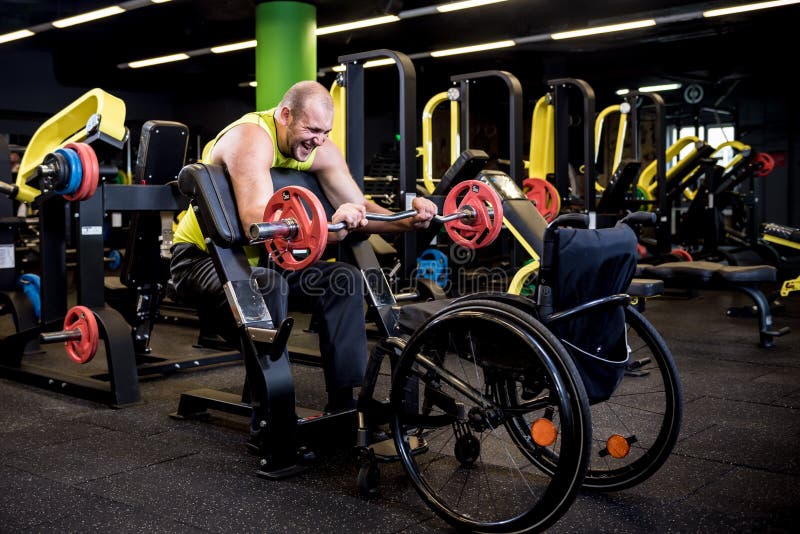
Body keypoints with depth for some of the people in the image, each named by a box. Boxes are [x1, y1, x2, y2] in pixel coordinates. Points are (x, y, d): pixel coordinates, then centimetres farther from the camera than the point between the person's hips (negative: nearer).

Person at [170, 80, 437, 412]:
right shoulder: (250, 139, -27)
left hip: (259, 258, 8)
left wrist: (406, 221, -22)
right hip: (200, 257, -8)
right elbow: (257, 221, -40)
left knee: (346, 279, -5)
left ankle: (343, 401, -3)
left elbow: (359, 207, -2)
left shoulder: (320, 150, -3)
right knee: (267, 287, -37)